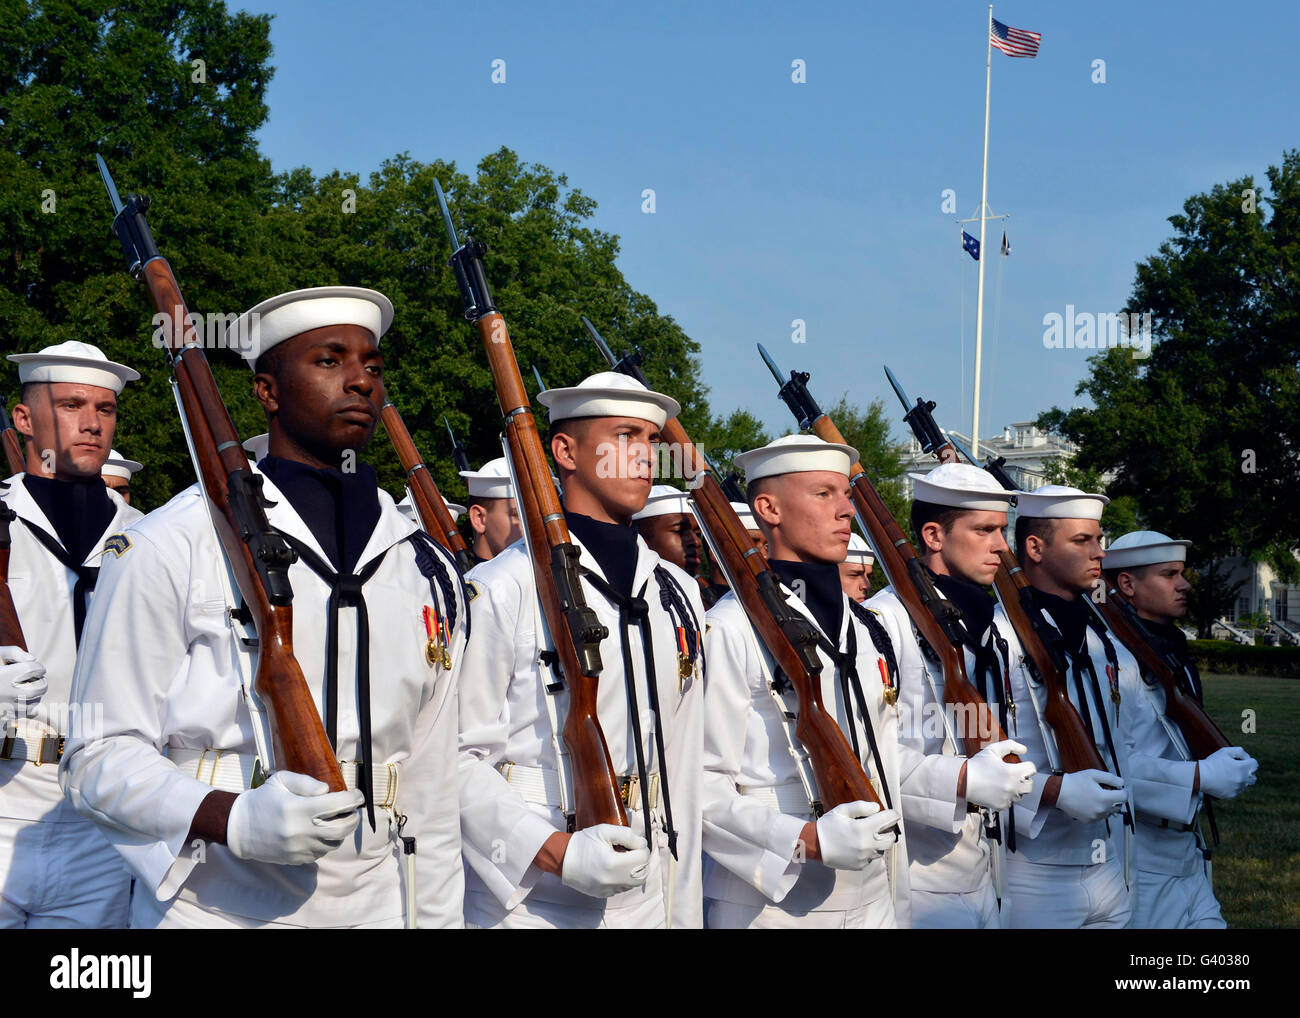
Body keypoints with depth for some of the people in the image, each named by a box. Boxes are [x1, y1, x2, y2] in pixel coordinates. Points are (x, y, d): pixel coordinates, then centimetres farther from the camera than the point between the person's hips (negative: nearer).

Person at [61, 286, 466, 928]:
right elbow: (100, 757, -8)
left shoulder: (429, 571, 9)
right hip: (215, 911, -4)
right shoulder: (169, 549, -6)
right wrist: (235, 819, -24)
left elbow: (433, 793, 10)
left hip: (378, 906, 4)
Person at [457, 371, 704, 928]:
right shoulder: (501, 589, -8)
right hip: (530, 905, -5)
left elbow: (682, 766, 12)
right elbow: (455, 758, -12)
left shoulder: (679, 596, 11)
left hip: (648, 902, 5)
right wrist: (558, 853, -22)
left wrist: (684, 913, 9)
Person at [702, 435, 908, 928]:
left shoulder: (865, 630, 12)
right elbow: (701, 783, -16)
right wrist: (808, 839, -26)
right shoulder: (729, 629, -12)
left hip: (871, 902, 6)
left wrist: (901, 909, 13)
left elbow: (887, 780, 15)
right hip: (770, 905, -6)